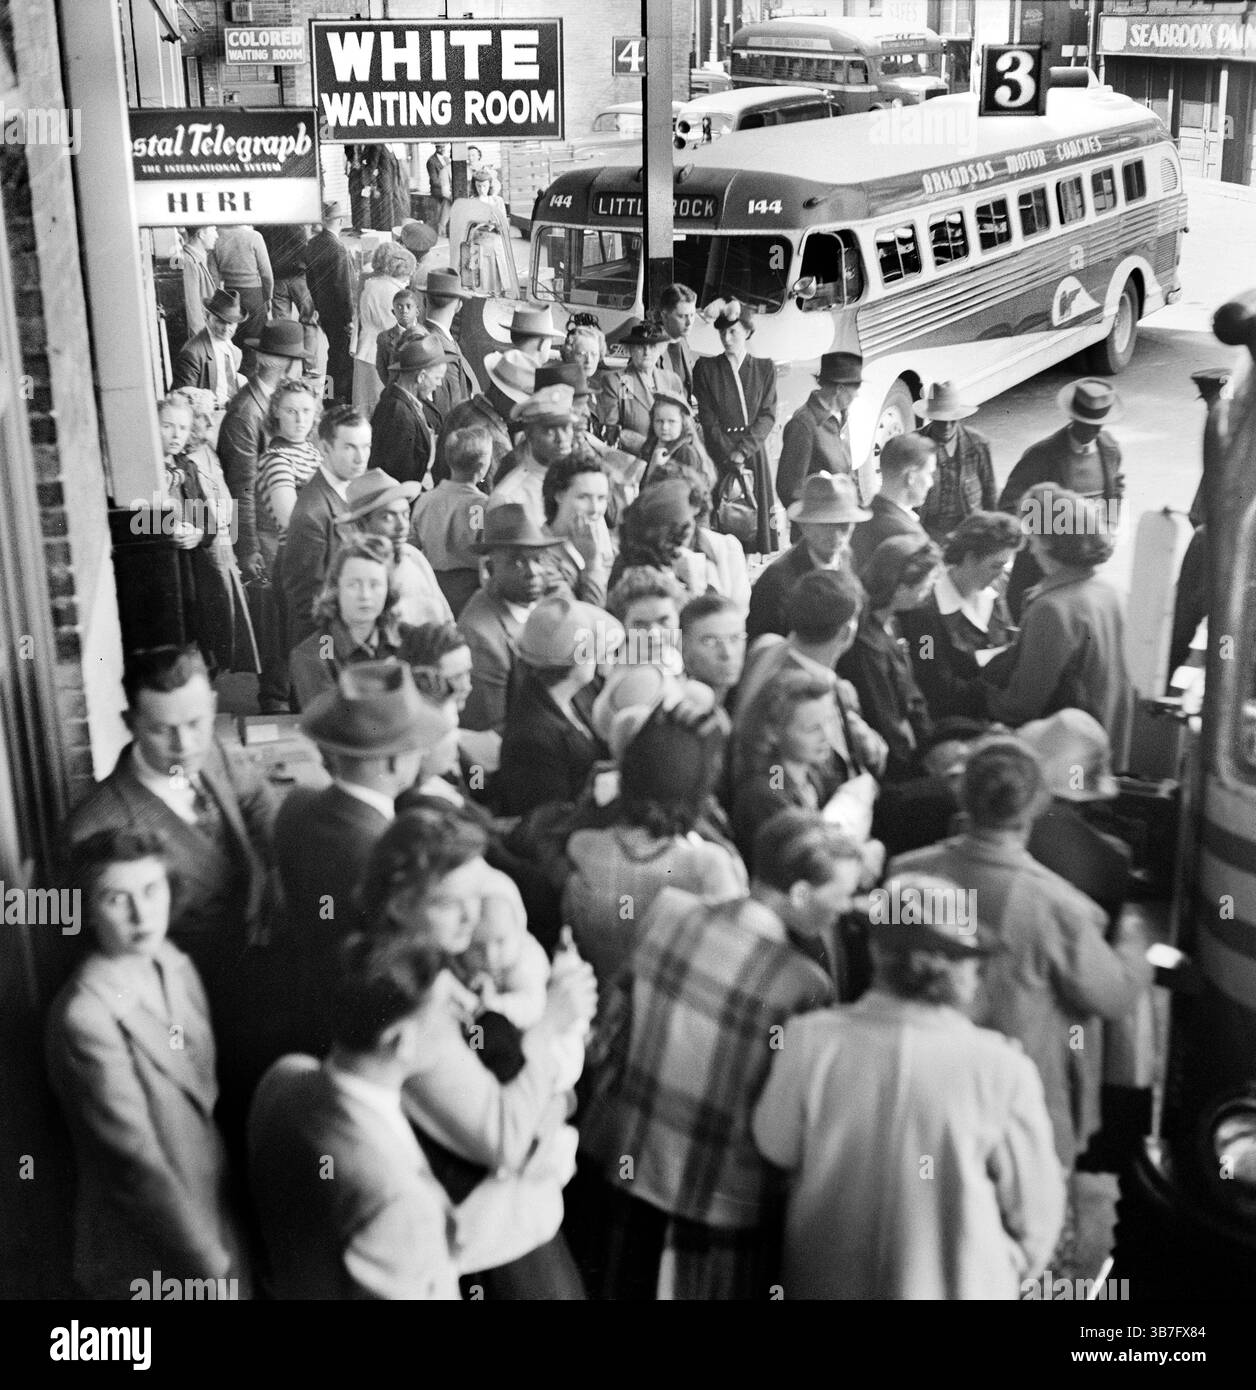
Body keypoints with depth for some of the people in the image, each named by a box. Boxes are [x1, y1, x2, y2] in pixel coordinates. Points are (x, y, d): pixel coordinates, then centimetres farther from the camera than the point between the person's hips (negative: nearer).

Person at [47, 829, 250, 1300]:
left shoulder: (177, 966, -2)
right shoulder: (85, 1018, -24)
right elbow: (137, 1162, -21)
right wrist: (211, 1265, -15)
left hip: (215, 1211, 6)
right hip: (150, 1259, -6)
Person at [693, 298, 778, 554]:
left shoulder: (765, 368, 10)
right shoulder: (706, 368, 7)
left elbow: (768, 415, 2)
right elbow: (707, 418, 0)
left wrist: (743, 450, -11)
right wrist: (728, 454, -11)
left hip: (754, 449, 1)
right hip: (720, 451, -1)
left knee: (759, 512, -4)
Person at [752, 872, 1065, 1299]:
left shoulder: (808, 1042, -19)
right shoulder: (1002, 1071, -22)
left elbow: (776, 1149, -3)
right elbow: (1035, 1212, -10)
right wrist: (1014, 1270, 10)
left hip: (828, 1281, 2)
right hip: (957, 1285, -1)